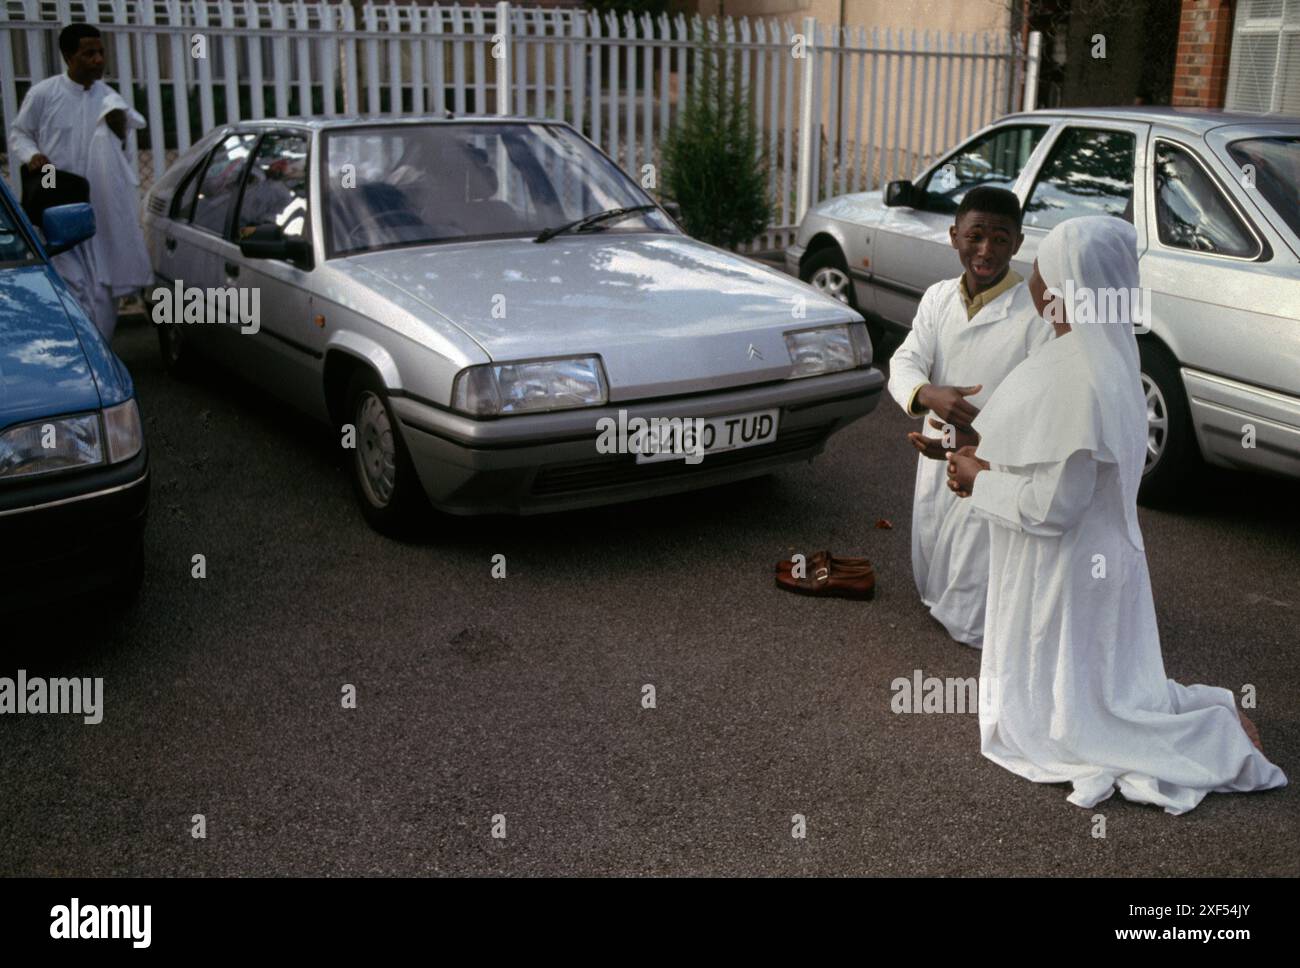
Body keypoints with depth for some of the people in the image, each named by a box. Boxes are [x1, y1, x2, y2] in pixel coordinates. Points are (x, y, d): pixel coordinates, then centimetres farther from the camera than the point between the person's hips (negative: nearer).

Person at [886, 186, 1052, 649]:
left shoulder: (1039, 315, -18)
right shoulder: (937, 297, 0)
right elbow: (904, 363, -8)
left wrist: (982, 440, -34)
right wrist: (928, 394, -32)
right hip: (937, 463, 6)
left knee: (969, 624, 1)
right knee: (933, 592, 21)